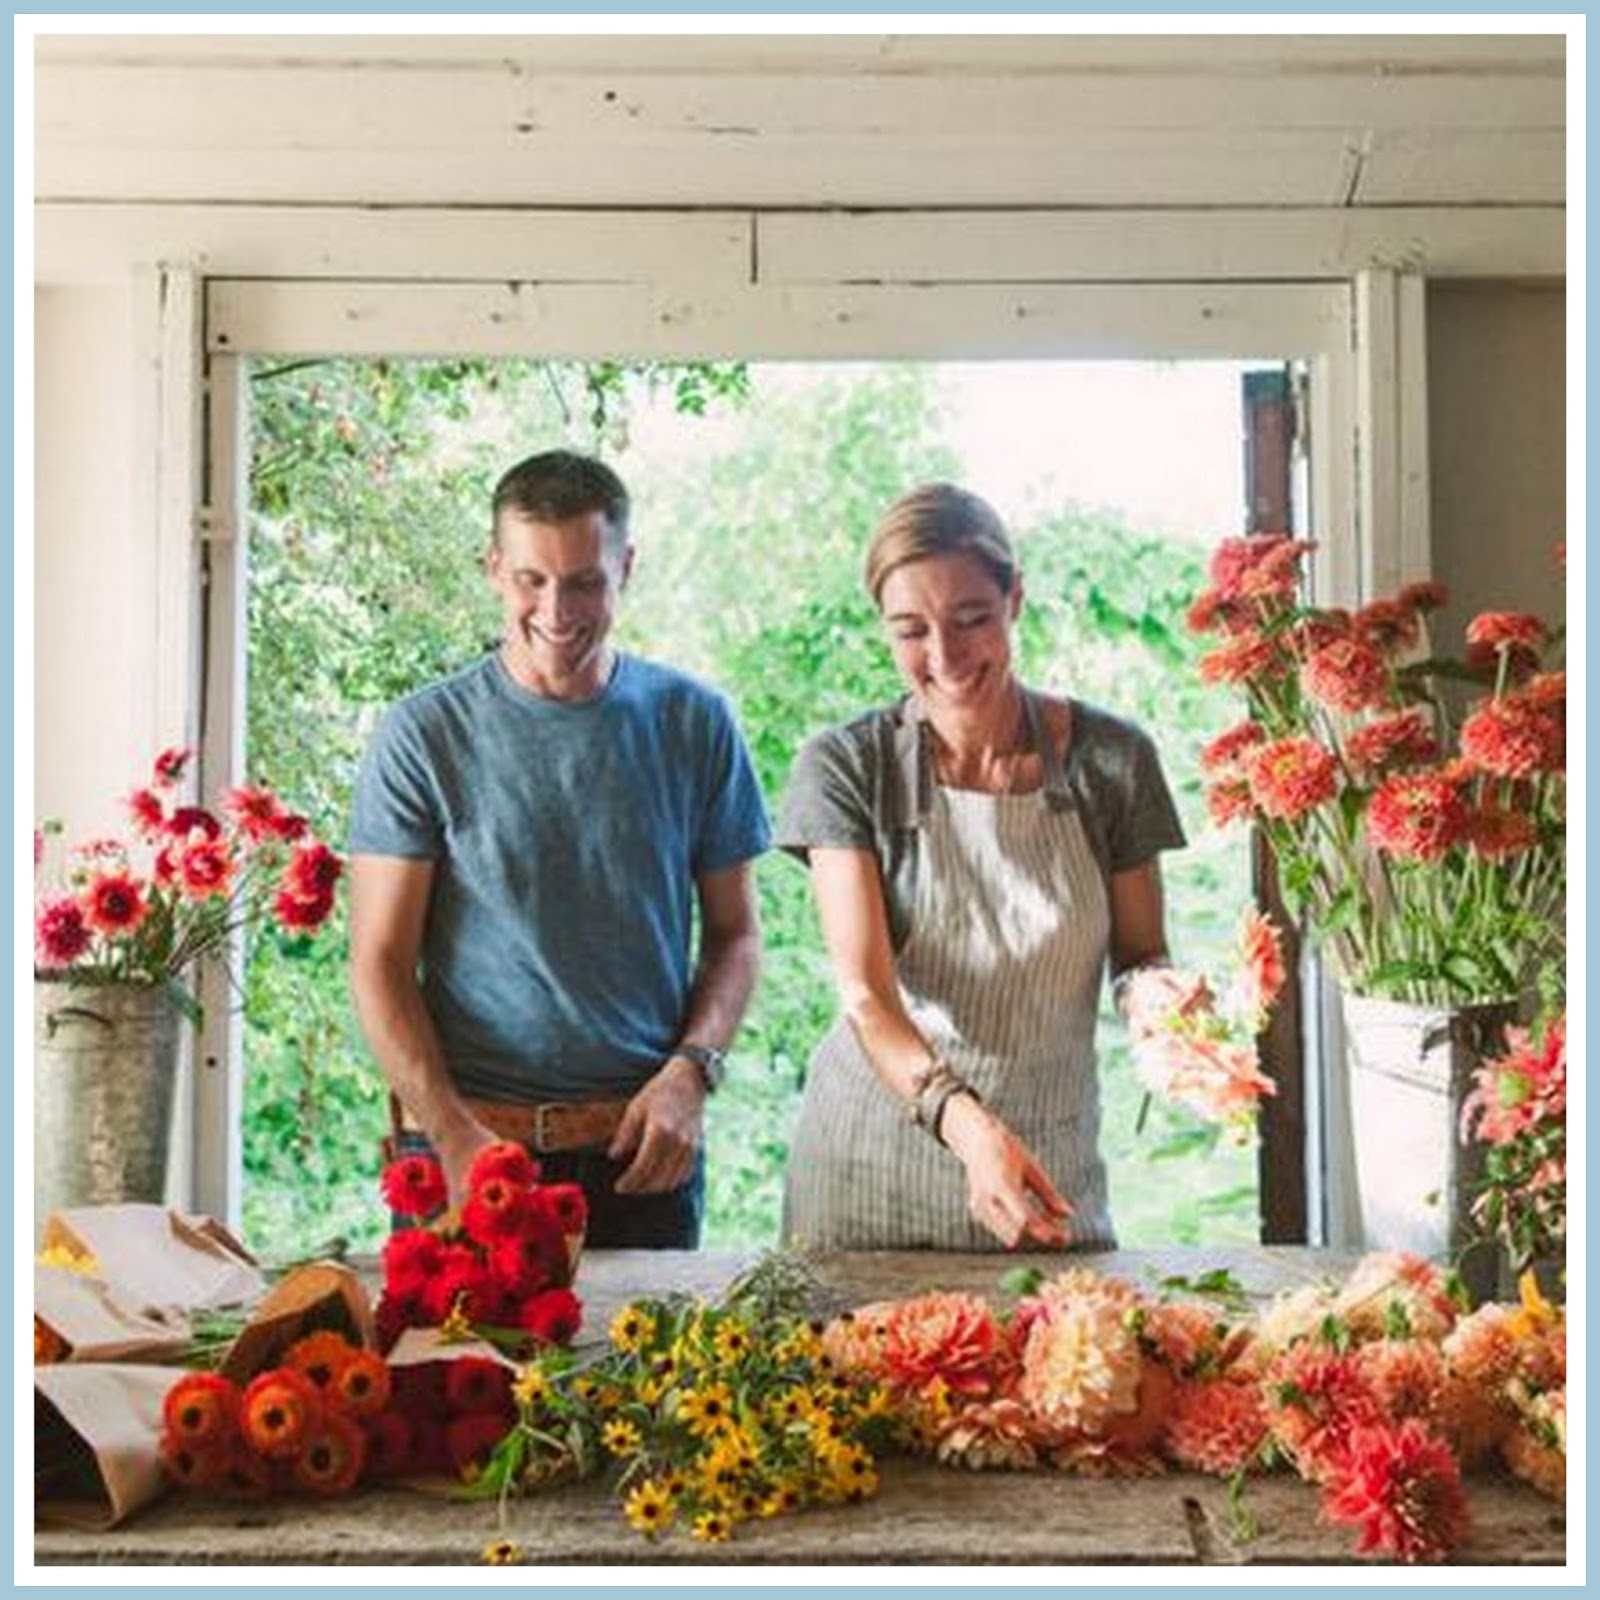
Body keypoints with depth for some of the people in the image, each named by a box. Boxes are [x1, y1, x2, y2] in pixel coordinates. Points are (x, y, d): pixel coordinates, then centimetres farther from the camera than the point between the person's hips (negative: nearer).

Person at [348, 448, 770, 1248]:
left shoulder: (695, 724, 2)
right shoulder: (425, 733, -3)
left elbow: (734, 931, 8)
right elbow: (380, 964, -3)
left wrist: (690, 1074, -7)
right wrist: (455, 1133, -14)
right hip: (466, 1145, -1)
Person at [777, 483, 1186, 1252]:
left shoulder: (1110, 758, -5)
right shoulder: (845, 766, -10)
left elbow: (1139, 952, 6)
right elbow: (865, 997, -17)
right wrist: (967, 1123, -34)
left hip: (1048, 1168, 1)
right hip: (870, 1171, -1)